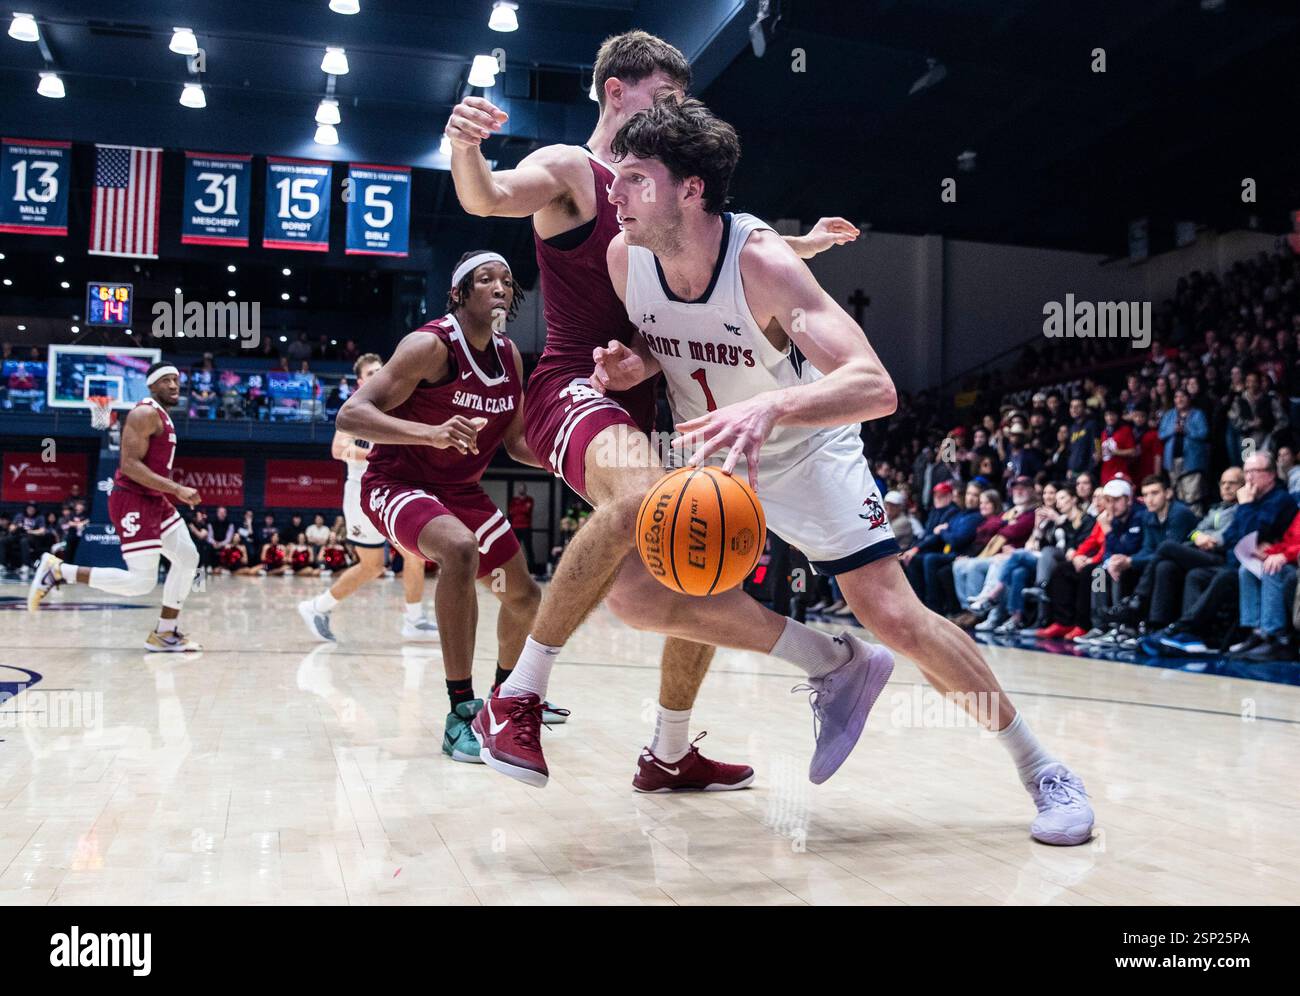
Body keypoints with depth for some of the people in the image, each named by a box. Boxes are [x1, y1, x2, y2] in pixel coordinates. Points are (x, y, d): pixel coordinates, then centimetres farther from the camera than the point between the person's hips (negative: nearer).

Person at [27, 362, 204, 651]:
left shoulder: (162, 416, 16)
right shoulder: (145, 413, -15)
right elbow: (129, 465, -24)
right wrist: (177, 489, -26)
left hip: (154, 500, 10)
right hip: (133, 502, -10)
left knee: (188, 558, 9)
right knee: (141, 582, -11)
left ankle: (164, 633, 16)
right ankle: (58, 571, 1)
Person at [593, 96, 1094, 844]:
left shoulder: (761, 260, -30)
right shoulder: (624, 257, -15)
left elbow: (875, 387, -40)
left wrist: (770, 406, -58)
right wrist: (630, 366, -16)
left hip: (806, 451, -5)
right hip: (706, 456, 6)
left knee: (896, 618, -12)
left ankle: (1043, 769, 7)